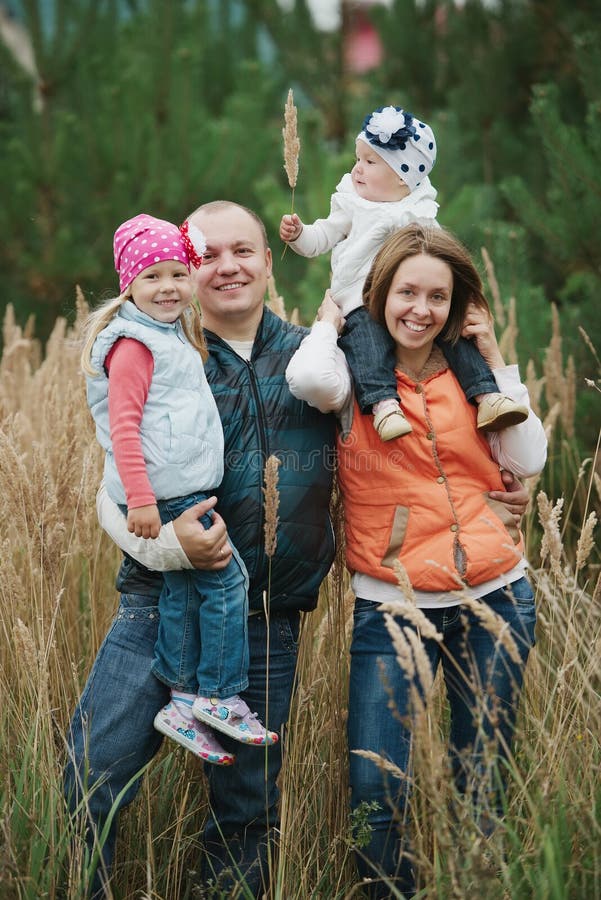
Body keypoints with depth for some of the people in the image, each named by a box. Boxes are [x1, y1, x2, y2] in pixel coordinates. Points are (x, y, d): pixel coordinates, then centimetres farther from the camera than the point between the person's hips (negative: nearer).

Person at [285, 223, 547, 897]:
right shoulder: (359, 371, 0)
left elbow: (528, 460, 2)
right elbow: (307, 378, -24)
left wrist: (494, 361, 2)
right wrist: (330, 321, -4)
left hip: (494, 601, 3)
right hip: (391, 607, -3)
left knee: (485, 789, 10)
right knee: (376, 791, -8)